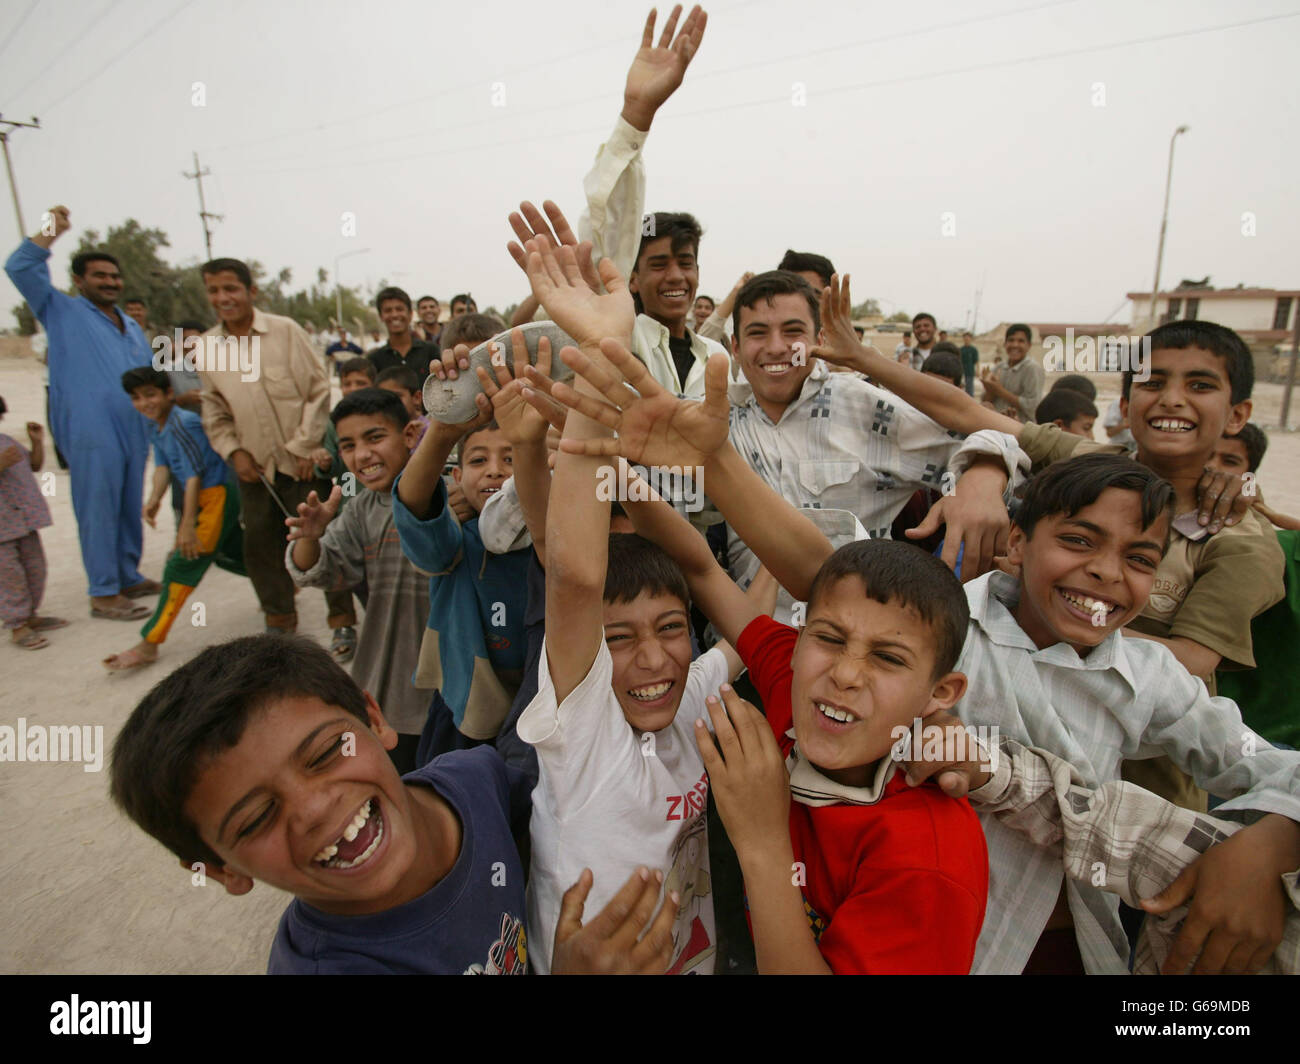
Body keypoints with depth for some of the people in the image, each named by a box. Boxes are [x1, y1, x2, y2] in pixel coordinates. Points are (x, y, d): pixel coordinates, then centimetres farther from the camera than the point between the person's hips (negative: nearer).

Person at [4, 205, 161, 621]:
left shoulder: (130, 325, 22)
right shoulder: (62, 310, 4)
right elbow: (20, 269, -9)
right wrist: (49, 232, -13)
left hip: (134, 432, 6)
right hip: (92, 435, -6)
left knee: (131, 509, 12)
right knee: (99, 512, -4)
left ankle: (129, 578, 23)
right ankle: (104, 594, 2)